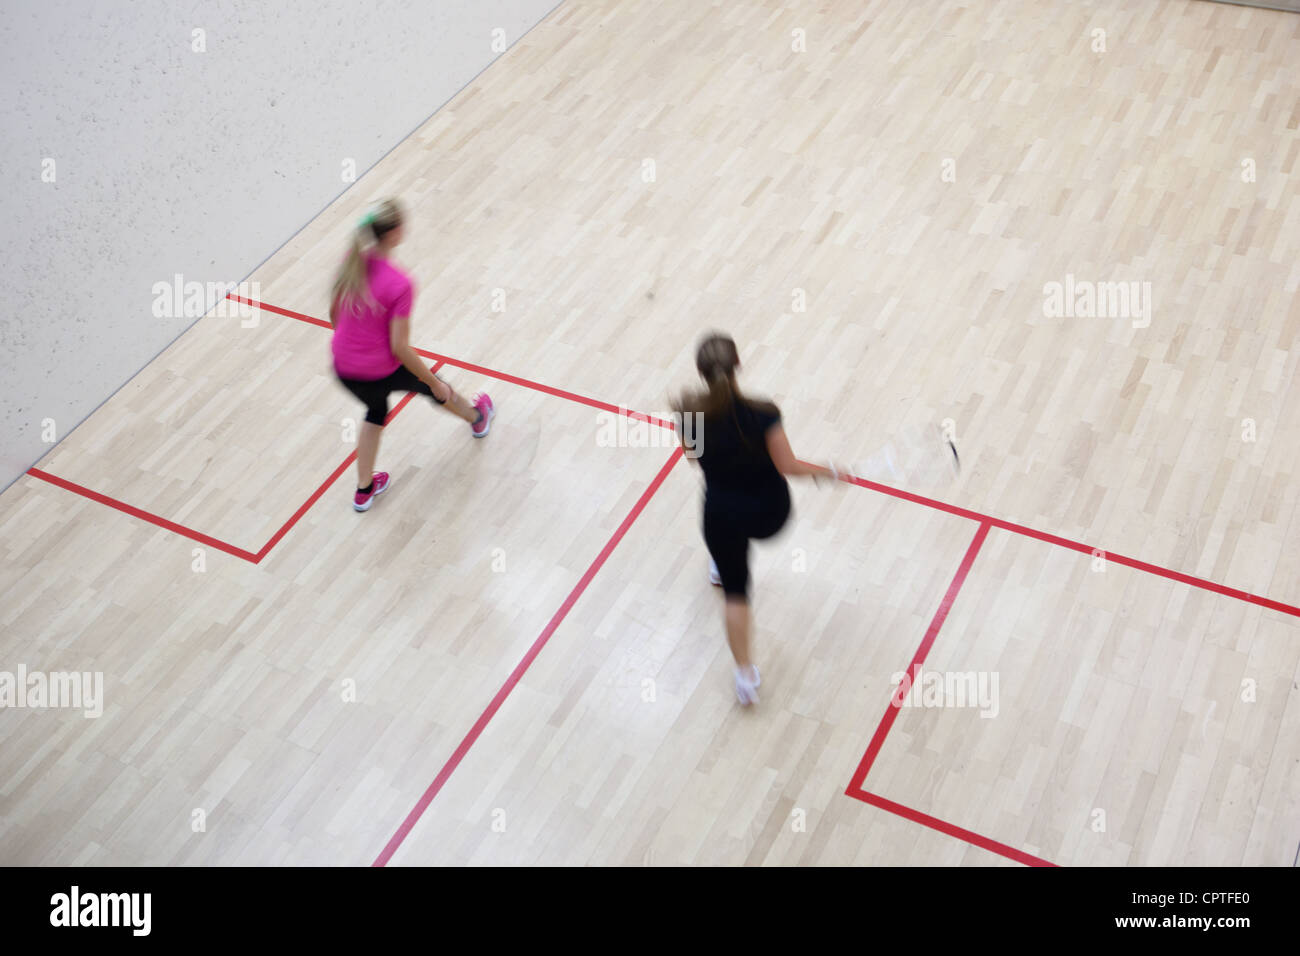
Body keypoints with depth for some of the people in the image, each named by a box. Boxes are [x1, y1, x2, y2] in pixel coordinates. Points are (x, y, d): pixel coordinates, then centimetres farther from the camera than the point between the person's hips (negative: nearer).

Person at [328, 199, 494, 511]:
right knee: (431, 385, 28)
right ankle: (477, 417, 61)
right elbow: (399, 347, -24)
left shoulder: (351, 263, -11)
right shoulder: (399, 284, -30)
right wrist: (435, 383, -10)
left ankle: (364, 489, 43)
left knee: (376, 410, 35)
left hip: (343, 368, 5)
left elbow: (333, 313, 4)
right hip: (380, 373, -5)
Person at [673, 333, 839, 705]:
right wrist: (829, 471, -5)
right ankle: (722, 565, 72)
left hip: (723, 514, 0)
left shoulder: (690, 414, -21)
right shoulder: (763, 415, -28)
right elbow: (787, 466, -21)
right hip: (770, 511, 1)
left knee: (735, 590, 20)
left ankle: (745, 674, 21)